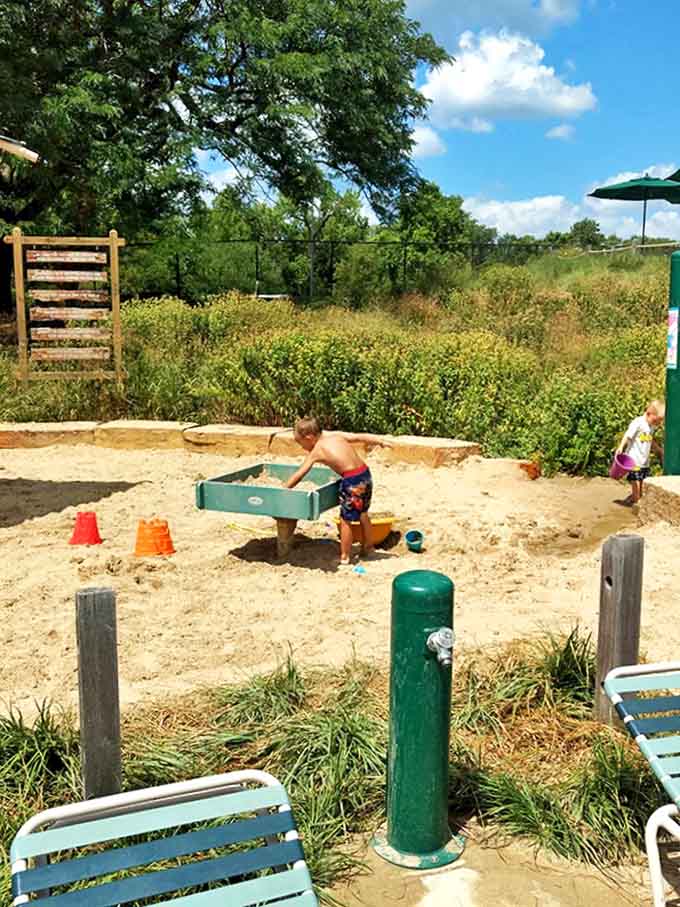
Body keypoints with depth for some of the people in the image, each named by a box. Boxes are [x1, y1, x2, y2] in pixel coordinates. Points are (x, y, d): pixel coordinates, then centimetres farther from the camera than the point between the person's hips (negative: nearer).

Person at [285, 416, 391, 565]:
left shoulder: (315, 452, -1)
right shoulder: (337, 435, 12)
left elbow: (298, 476, 2)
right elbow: (361, 437, 7)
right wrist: (381, 441, 13)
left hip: (352, 481, -7)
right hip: (365, 473, 7)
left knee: (345, 520, 6)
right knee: (363, 514, 25)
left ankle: (344, 557, 15)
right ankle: (367, 547, 39)